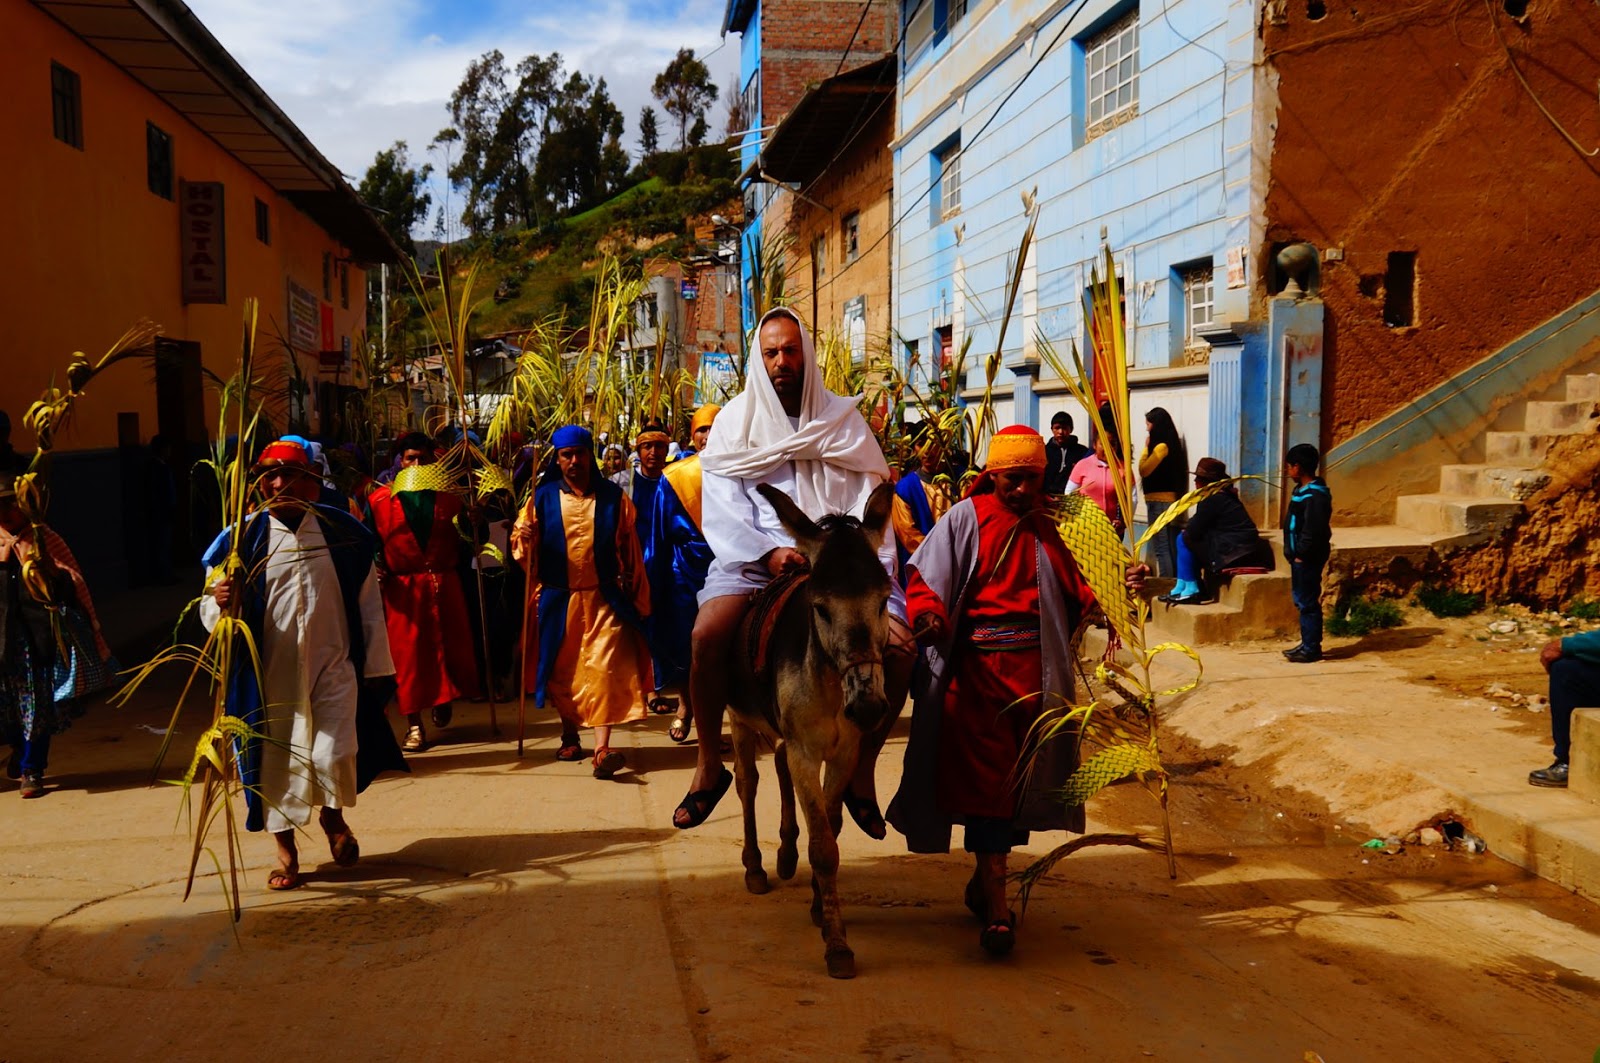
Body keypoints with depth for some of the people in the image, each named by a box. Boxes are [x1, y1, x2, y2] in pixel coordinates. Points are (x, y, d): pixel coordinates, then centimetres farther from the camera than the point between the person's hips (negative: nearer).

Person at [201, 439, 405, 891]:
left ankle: (333, 816, 27)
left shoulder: (342, 531, -1)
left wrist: (376, 664, 6)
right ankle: (286, 853, 28)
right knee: (277, 759, 8)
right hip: (272, 671, 1)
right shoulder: (243, 538, -3)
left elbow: (368, 603, 4)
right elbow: (211, 614, -2)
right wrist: (220, 602, -26)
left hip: (334, 666, -1)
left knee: (333, 756, -8)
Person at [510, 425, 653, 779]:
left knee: (604, 667, -12)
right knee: (563, 668, 10)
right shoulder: (542, 498, 5)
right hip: (558, 599, 2)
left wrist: (635, 598, 4)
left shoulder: (614, 497, 4)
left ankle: (602, 748, -17)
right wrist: (523, 537, -19)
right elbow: (523, 546, 5)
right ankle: (569, 736, 28)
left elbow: (630, 550, 6)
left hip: (604, 597, -1)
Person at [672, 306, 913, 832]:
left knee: (899, 647, -20)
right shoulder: (735, 423, 8)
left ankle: (862, 771, 4)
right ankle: (710, 766, -6)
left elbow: (870, 502, 5)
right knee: (708, 634, -30)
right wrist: (769, 552, -19)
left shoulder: (843, 419, 10)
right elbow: (722, 512, -1)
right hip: (754, 560, -1)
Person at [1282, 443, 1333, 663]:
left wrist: (1301, 554, -19)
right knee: (1302, 600, 16)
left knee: (1308, 602, -4)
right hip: (1300, 557, 10)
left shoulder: (1314, 495, -20)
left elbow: (1313, 530, -24)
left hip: (1308, 558, -10)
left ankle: (1311, 648, 3)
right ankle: (1307, 644, 24)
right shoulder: (1303, 490, 13)